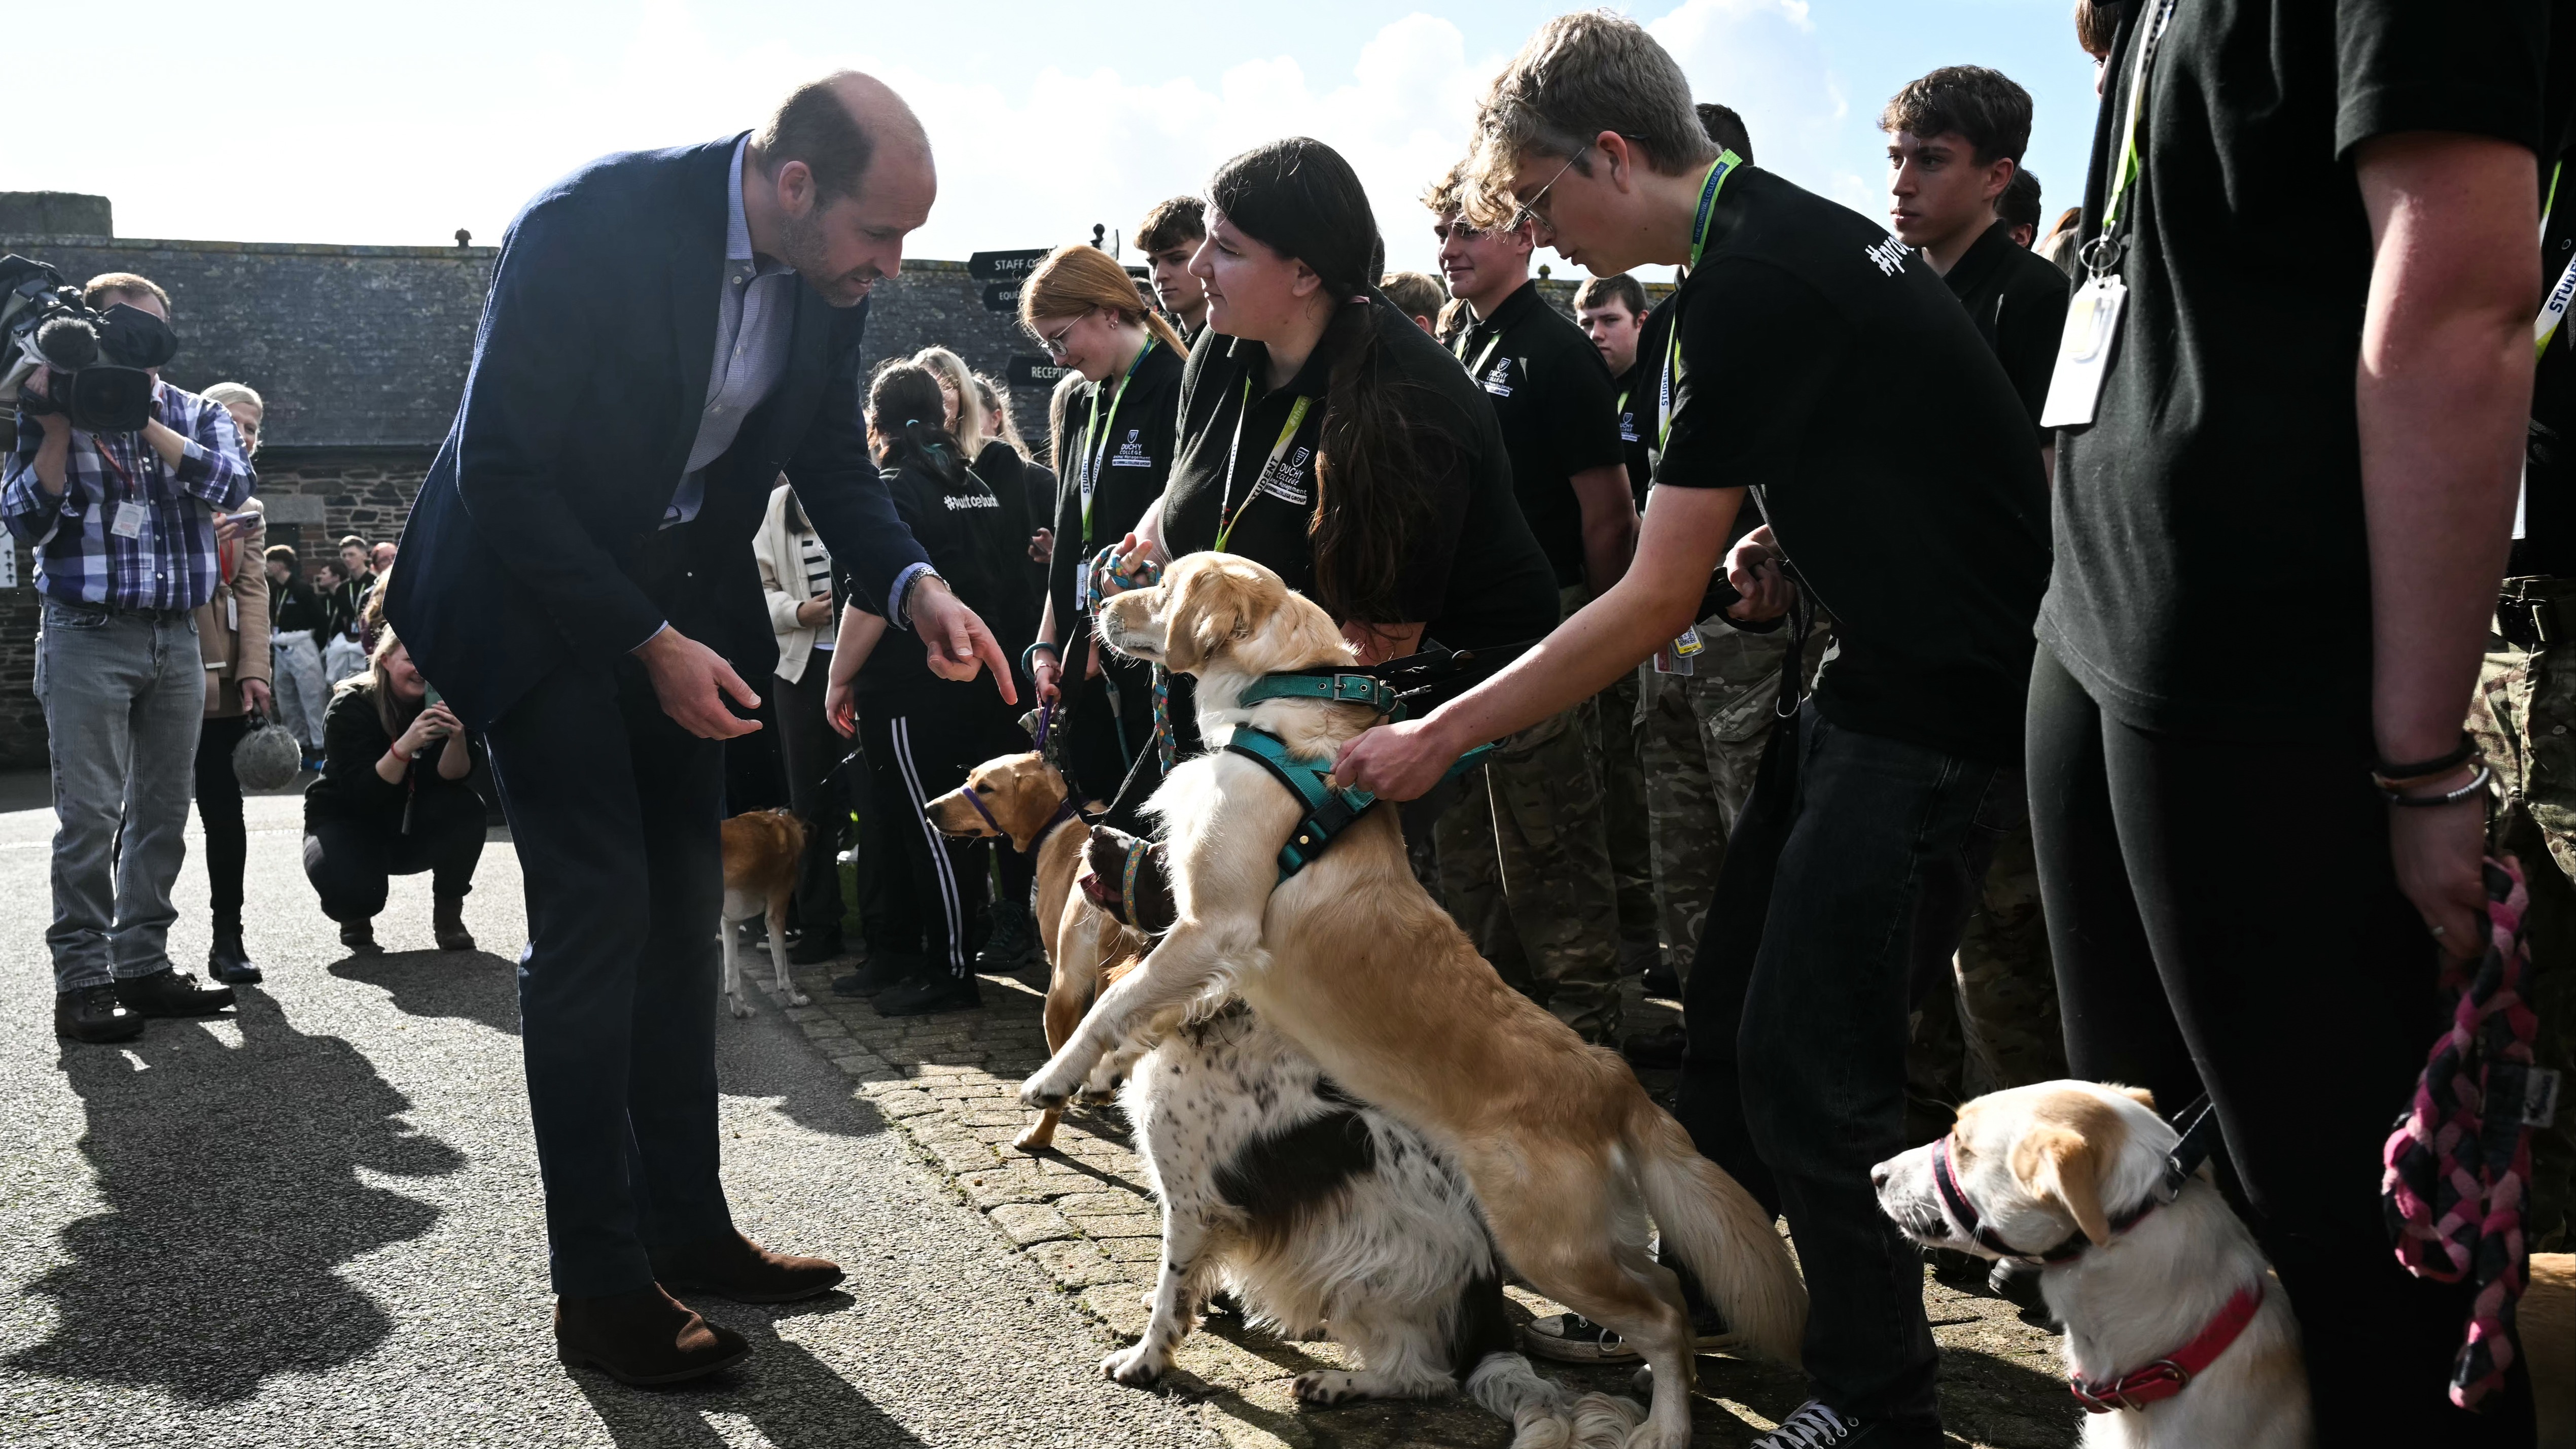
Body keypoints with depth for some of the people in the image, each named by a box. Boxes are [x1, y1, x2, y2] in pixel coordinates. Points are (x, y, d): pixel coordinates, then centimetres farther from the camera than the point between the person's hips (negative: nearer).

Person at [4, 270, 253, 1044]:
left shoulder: (198, 415, 10)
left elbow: (229, 483, -10)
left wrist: (139, 420, -13)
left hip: (177, 638, 4)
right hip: (89, 634, -4)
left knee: (163, 812, 7)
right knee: (90, 815, -7)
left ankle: (142, 965, 15)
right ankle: (81, 980, -3)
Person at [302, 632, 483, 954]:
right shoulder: (350, 706, -20)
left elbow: (452, 777, -18)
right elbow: (361, 792, -29)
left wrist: (457, 739, -38)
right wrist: (405, 746, -44)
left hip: (412, 827, 3)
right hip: (347, 821, -3)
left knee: (466, 808, -28)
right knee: (350, 887, -34)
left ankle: (448, 916, -8)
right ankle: (355, 917, 7)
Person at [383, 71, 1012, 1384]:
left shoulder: (827, 279, -8)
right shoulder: (592, 225, -27)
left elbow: (835, 463, 3)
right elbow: (500, 472, -24)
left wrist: (912, 586, -16)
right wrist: (650, 646, -25)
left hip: (676, 601, 7)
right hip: (533, 596, -7)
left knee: (681, 906, 10)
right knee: (596, 910, -10)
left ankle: (684, 1226, 22)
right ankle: (597, 1287, 1)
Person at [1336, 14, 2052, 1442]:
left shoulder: (1752, 283, -21)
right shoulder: (1791, 227, 10)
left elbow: (1658, 599, -20)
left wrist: (1440, 734, -14)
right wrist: (1790, 541, 4)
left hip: (1938, 705, -10)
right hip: (1884, 672, 10)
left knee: (1807, 1056, -5)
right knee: (1731, 1001, 16)